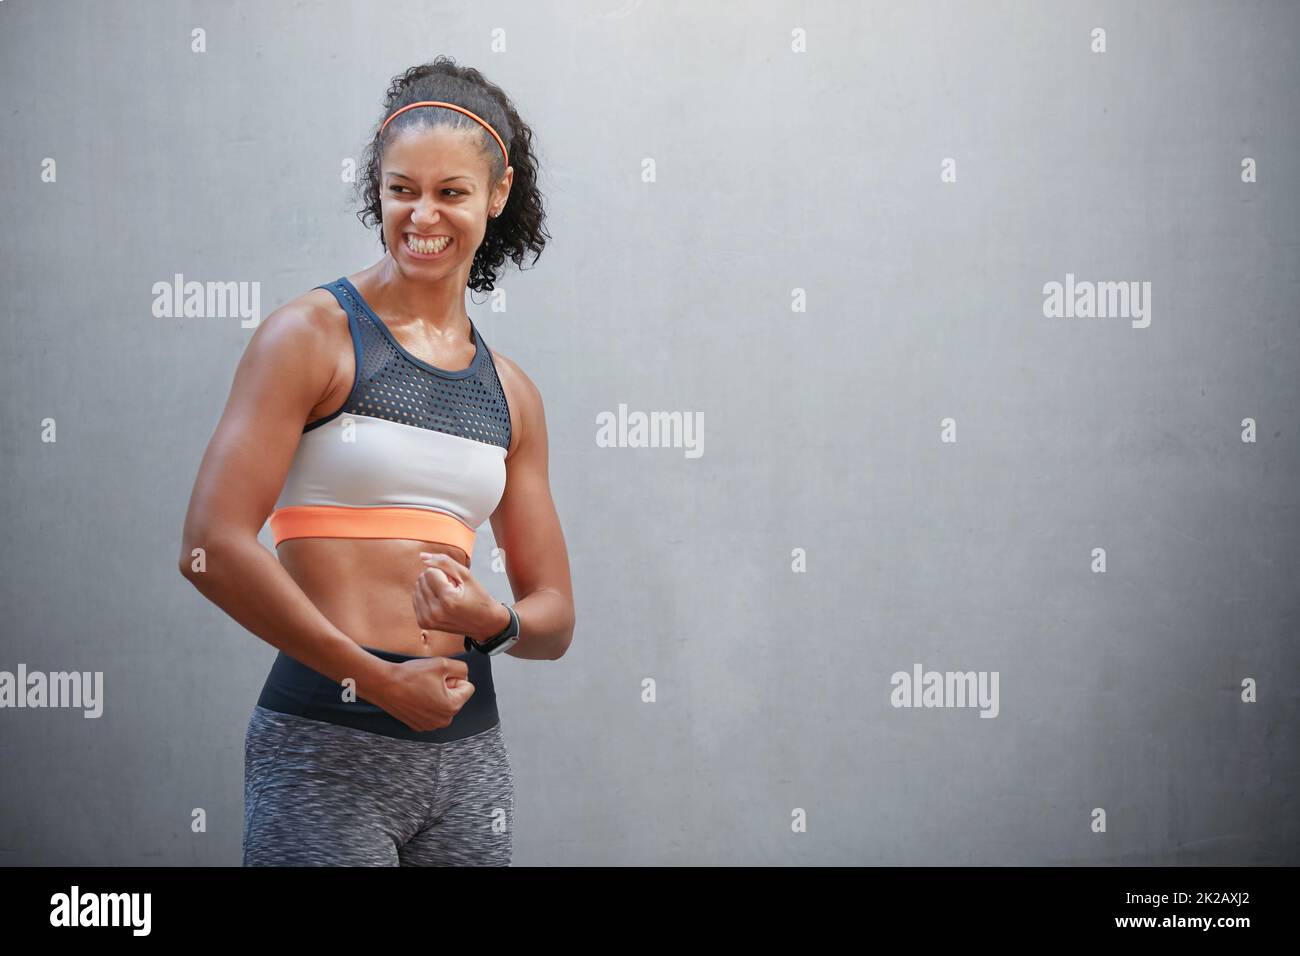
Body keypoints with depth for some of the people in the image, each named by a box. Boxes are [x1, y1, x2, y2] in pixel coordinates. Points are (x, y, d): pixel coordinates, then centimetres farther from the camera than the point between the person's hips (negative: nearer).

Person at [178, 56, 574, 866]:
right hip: (325, 746, -5)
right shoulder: (313, 334, -4)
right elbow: (213, 548, -14)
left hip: (469, 747, 5)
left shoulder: (512, 395, 11)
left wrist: (491, 619, -9)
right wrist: (379, 680, -11)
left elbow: (555, 619, 14)